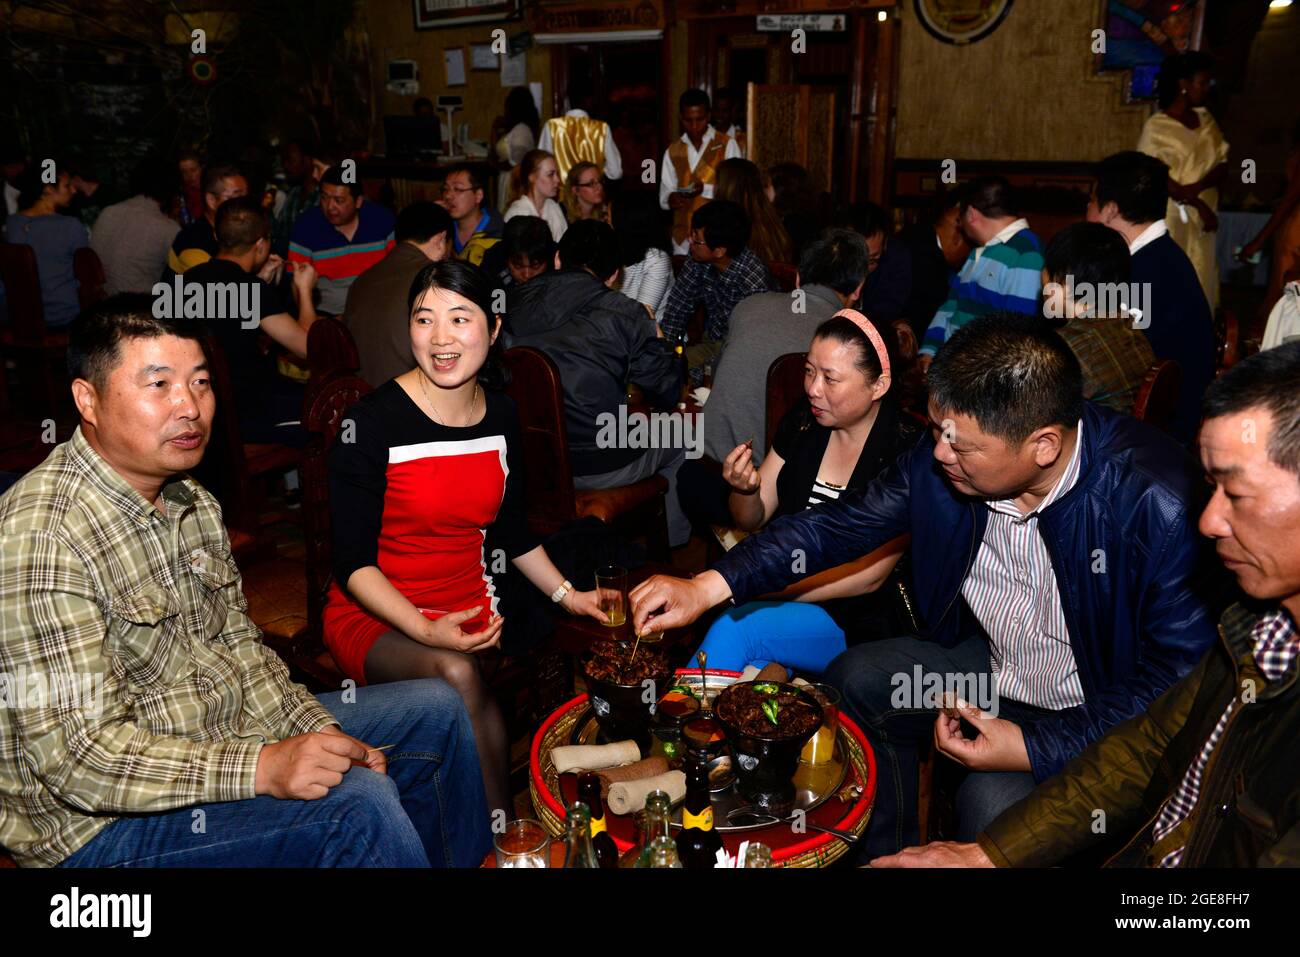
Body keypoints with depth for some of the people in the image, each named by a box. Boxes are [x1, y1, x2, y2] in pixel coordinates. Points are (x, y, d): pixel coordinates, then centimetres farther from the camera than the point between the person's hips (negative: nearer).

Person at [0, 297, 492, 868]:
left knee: (435, 710, 10)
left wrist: (320, 735, -3)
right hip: (104, 824, -9)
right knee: (360, 804, -29)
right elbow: (79, 759, -27)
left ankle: (469, 862, 29)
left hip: (223, 729, 9)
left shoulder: (194, 503, 4)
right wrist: (262, 768, -32)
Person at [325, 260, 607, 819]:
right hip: (374, 618, -4)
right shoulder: (371, 423, -12)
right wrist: (425, 631, -24)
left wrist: (567, 595, 13)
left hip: (471, 612, 5)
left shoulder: (500, 415, 5)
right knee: (456, 675, -36)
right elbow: (353, 561, -12)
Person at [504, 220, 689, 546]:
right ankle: (673, 543, 41)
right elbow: (667, 394, -6)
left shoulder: (512, 301, -3)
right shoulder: (624, 315, -13)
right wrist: (656, 340, 14)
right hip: (599, 470, -4)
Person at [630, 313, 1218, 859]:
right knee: (850, 680, 1)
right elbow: (843, 522, -5)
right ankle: (886, 856, 23)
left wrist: (1032, 748, -26)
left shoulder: (1154, 504, -31)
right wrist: (707, 587, -13)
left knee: (991, 801, -28)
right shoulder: (945, 450, -15)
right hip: (992, 667, 6)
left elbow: (1181, 681, -23)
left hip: (1092, 716, -6)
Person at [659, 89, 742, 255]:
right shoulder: (672, 152, 12)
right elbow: (664, 196, 9)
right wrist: (671, 199, -14)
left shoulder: (727, 145, 1)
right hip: (683, 236, 3)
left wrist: (706, 189, -20)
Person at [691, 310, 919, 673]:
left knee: (734, 629, -27)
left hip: (855, 621, -4)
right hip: (780, 584, 4)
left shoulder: (906, 450, -14)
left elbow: (870, 575, -16)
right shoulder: (803, 419, 1)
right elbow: (751, 521, 9)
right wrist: (745, 490, -14)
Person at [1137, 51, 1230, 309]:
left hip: (1201, 218, 6)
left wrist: (1197, 187, -15)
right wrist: (1199, 204, -17)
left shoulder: (1205, 119, 9)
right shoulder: (1156, 127, -10)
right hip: (1169, 217, -6)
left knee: (1201, 283, 9)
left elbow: (1223, 163, 6)